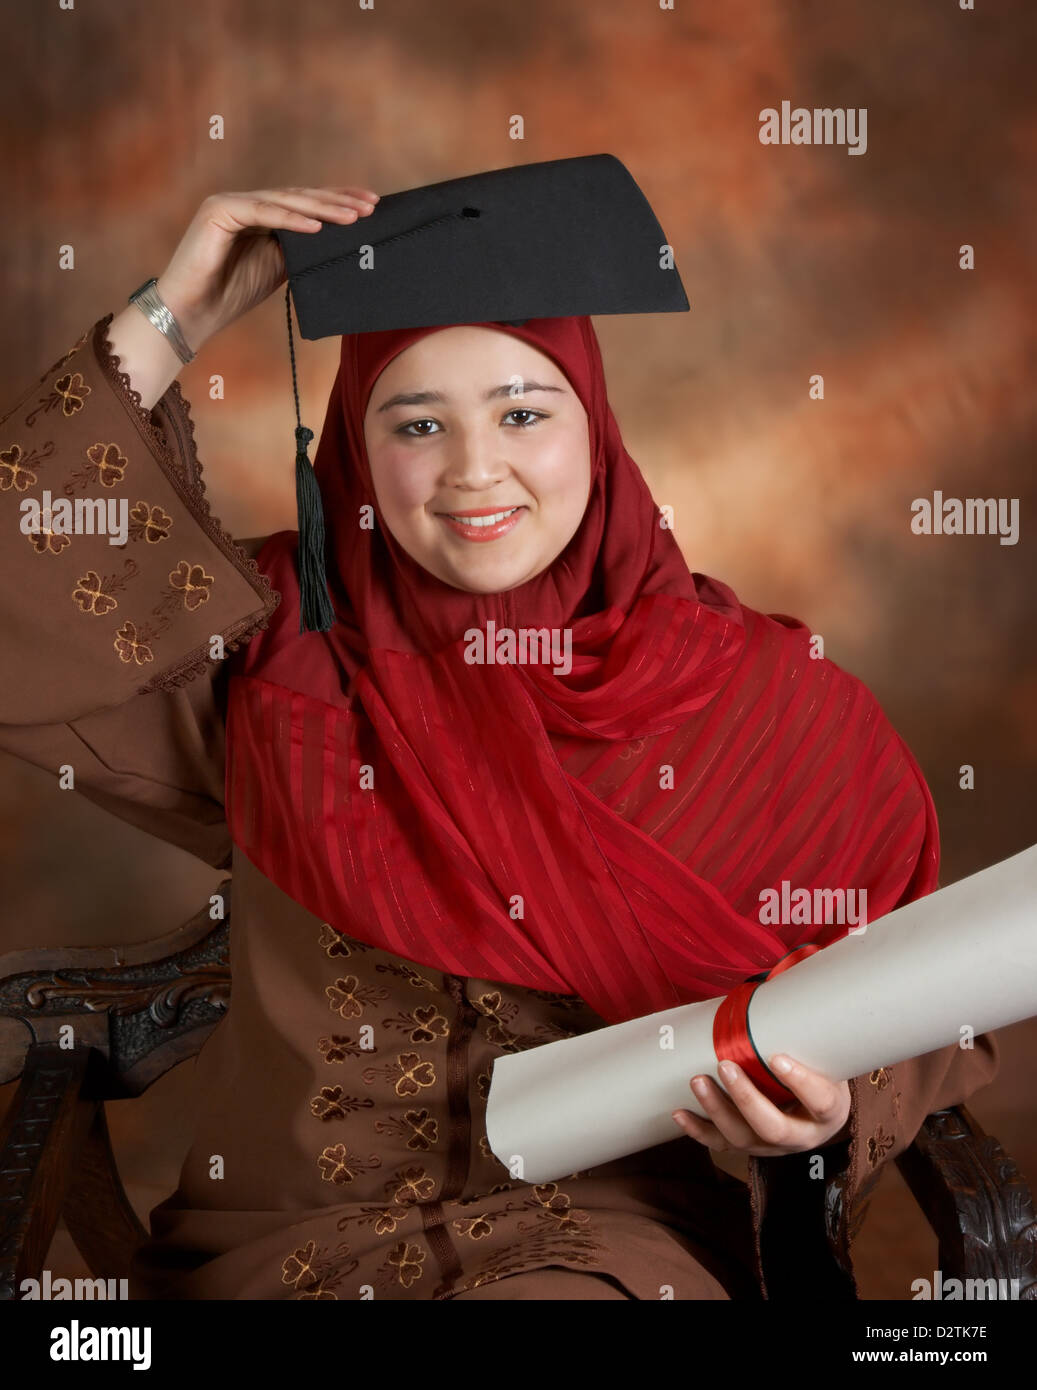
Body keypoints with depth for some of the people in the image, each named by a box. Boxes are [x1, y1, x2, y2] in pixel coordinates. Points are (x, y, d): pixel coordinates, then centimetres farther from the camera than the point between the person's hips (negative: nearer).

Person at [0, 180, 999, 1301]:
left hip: (610, 1232, -2)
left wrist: (829, 1109, -15)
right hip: (289, 1237, 3)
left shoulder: (758, 699, 0)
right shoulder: (278, 649, 3)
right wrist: (170, 323, -8)